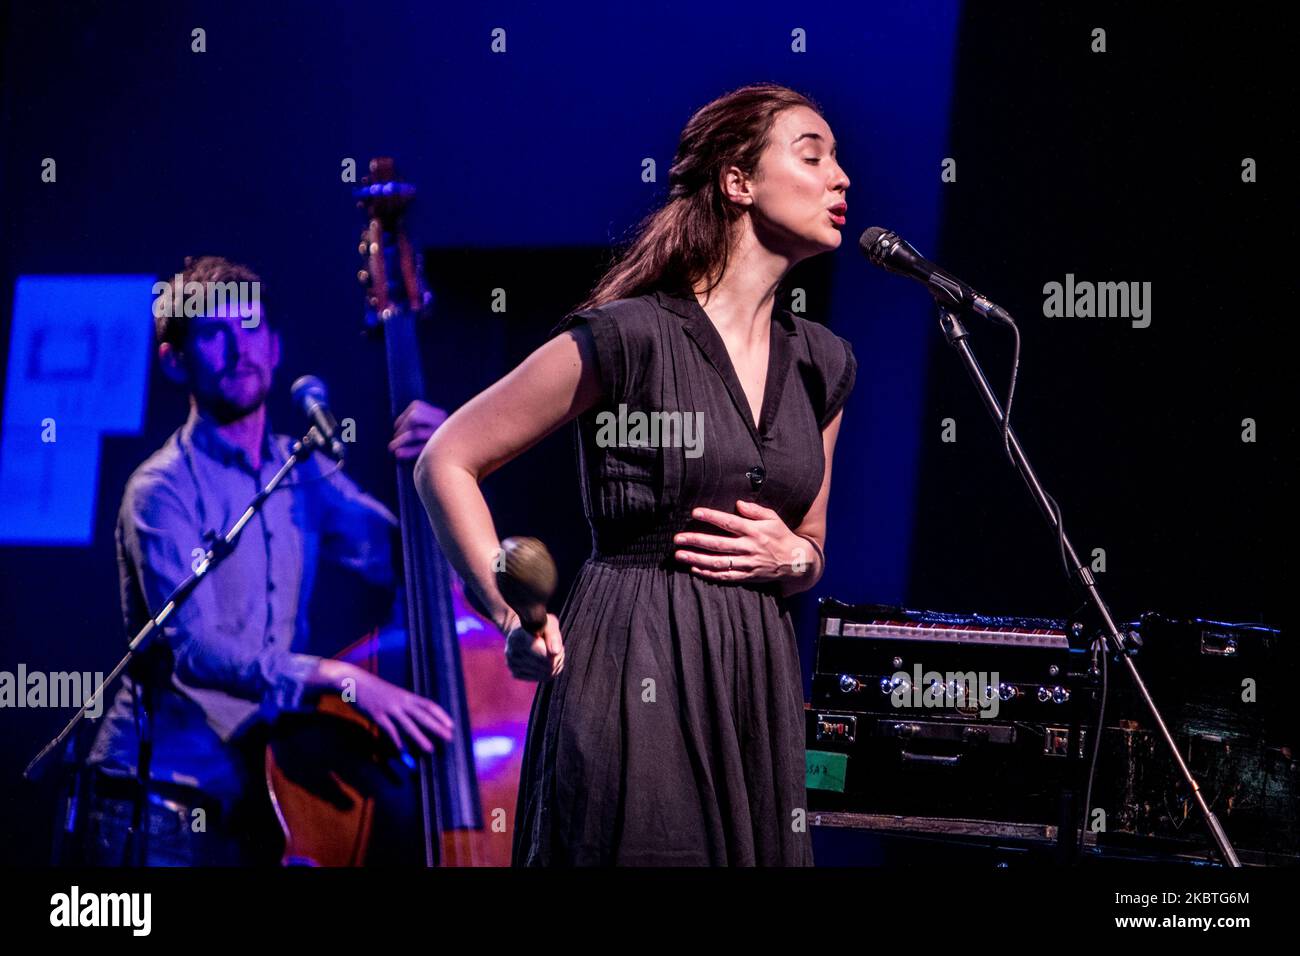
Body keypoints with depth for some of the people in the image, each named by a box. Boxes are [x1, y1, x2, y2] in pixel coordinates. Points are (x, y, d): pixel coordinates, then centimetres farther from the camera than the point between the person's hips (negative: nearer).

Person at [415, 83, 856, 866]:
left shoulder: (822, 363, 11)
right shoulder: (631, 334, -9)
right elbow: (448, 462, -4)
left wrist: (791, 559, -1)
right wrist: (515, 618, -8)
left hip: (757, 684, 6)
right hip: (634, 675, -6)